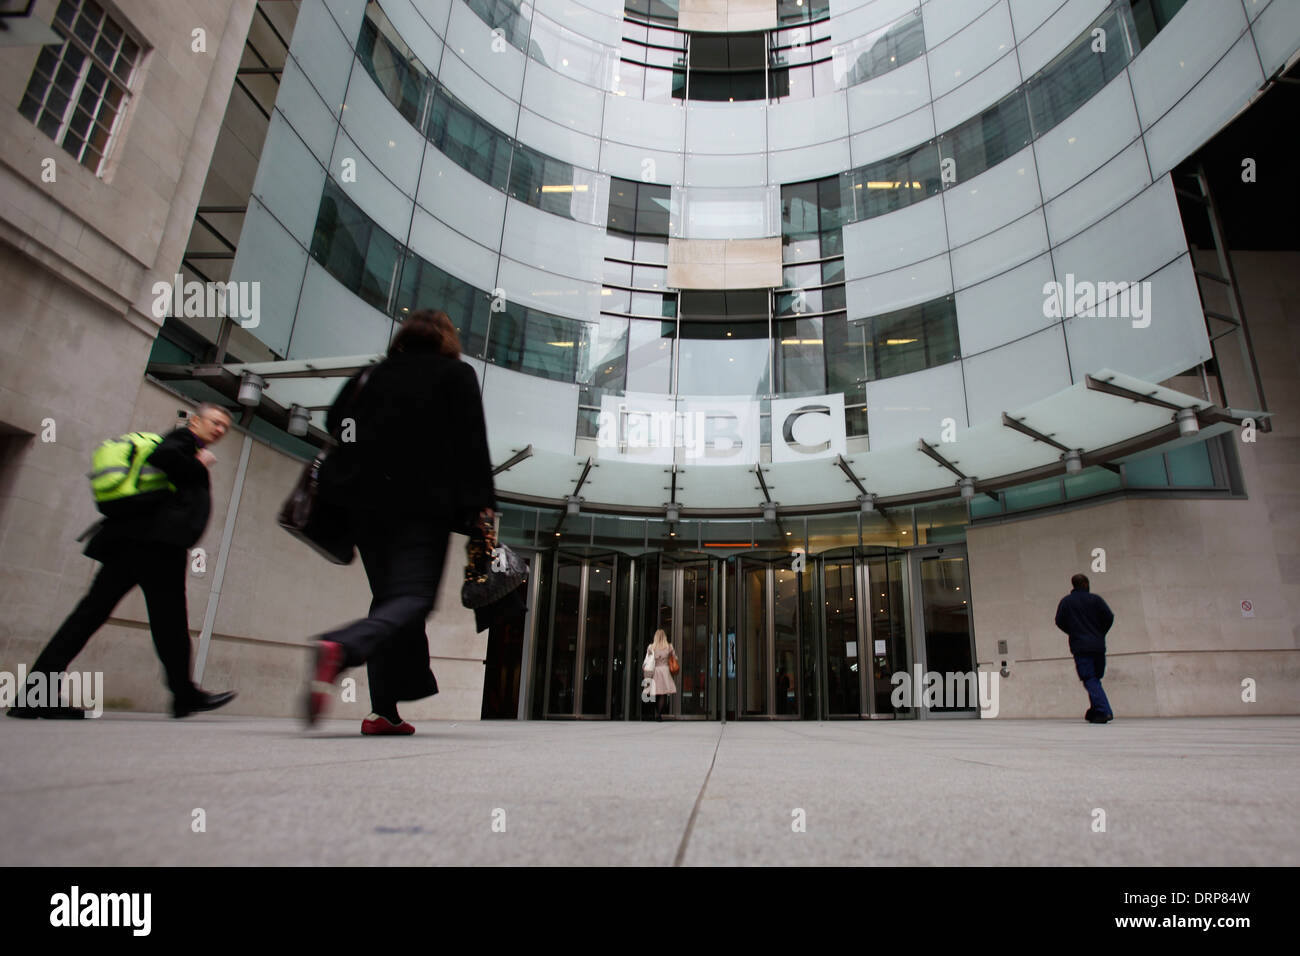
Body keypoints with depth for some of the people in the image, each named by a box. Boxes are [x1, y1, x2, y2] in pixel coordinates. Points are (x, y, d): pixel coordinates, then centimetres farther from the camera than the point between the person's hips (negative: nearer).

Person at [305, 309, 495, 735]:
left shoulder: (377, 374, 16)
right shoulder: (457, 374, 6)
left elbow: (336, 423, 12)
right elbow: (471, 444, -3)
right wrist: (481, 505, -4)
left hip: (365, 501, 5)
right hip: (423, 504, -5)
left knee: (387, 596, 11)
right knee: (413, 596, -9)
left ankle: (384, 711, 5)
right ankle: (341, 647, -39)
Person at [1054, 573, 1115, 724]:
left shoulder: (1066, 601, 4)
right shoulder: (1095, 599, 3)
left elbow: (1059, 622, 1)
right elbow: (1109, 617, -2)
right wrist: (1100, 634, 11)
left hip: (1080, 647, -2)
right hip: (1098, 646, 2)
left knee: (1090, 680, -5)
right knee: (1095, 678, 15)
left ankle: (1103, 711, -19)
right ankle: (1095, 711, 18)